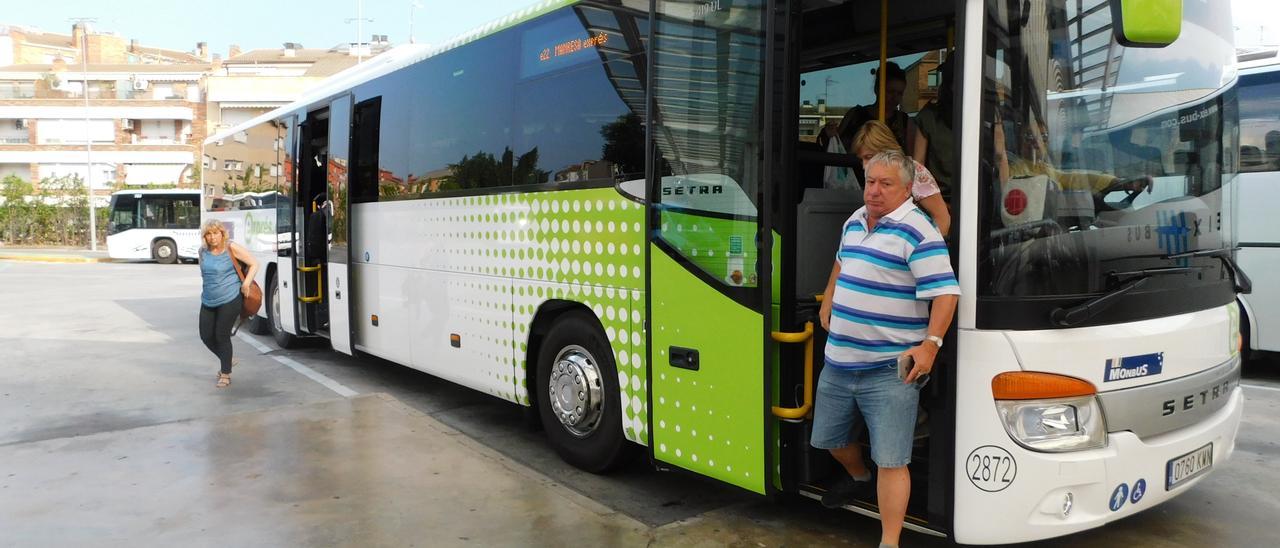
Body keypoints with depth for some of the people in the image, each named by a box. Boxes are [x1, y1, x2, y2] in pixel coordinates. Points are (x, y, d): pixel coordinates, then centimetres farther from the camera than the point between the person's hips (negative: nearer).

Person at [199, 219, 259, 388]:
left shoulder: (231, 248, -10)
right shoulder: (203, 251, 5)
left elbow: (254, 264, -8)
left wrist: (246, 284, -15)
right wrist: (206, 289, 17)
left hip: (230, 300, -6)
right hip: (208, 301, 6)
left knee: (222, 336, -4)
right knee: (206, 336, 8)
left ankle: (226, 374, 10)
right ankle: (226, 361, 34)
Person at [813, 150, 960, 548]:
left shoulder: (917, 232, -13)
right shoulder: (855, 221, 11)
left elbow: (945, 293, -18)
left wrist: (930, 343, -26)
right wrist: (827, 306, 22)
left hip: (889, 371, -8)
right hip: (838, 362, 8)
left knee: (891, 461, -5)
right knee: (829, 438, 24)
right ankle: (858, 475, 54)